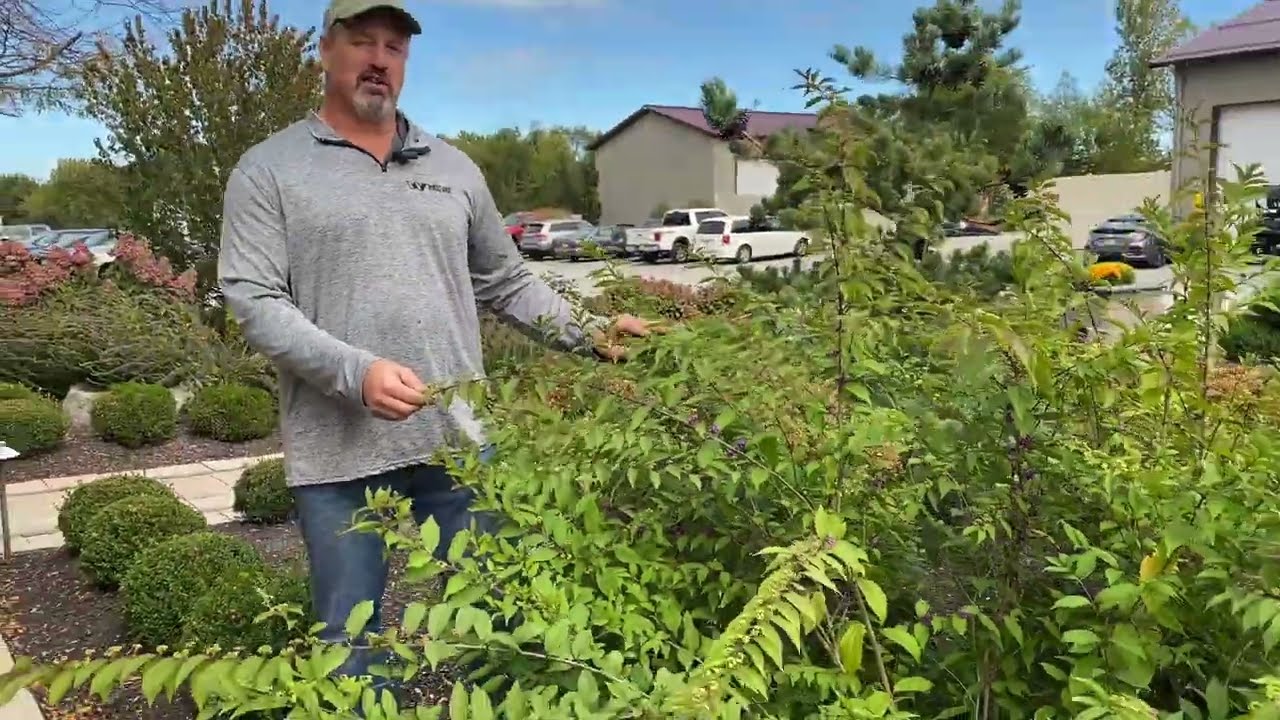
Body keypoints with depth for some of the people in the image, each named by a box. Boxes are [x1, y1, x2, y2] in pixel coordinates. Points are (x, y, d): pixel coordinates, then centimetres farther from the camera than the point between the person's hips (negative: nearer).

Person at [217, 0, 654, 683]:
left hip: (457, 440, 3)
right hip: (338, 454, -3)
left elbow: (506, 283, 17)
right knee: (353, 642, 10)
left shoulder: (454, 168, 13)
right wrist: (356, 371, -21)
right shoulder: (268, 171, 1)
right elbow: (253, 301, -8)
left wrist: (587, 334, 4)